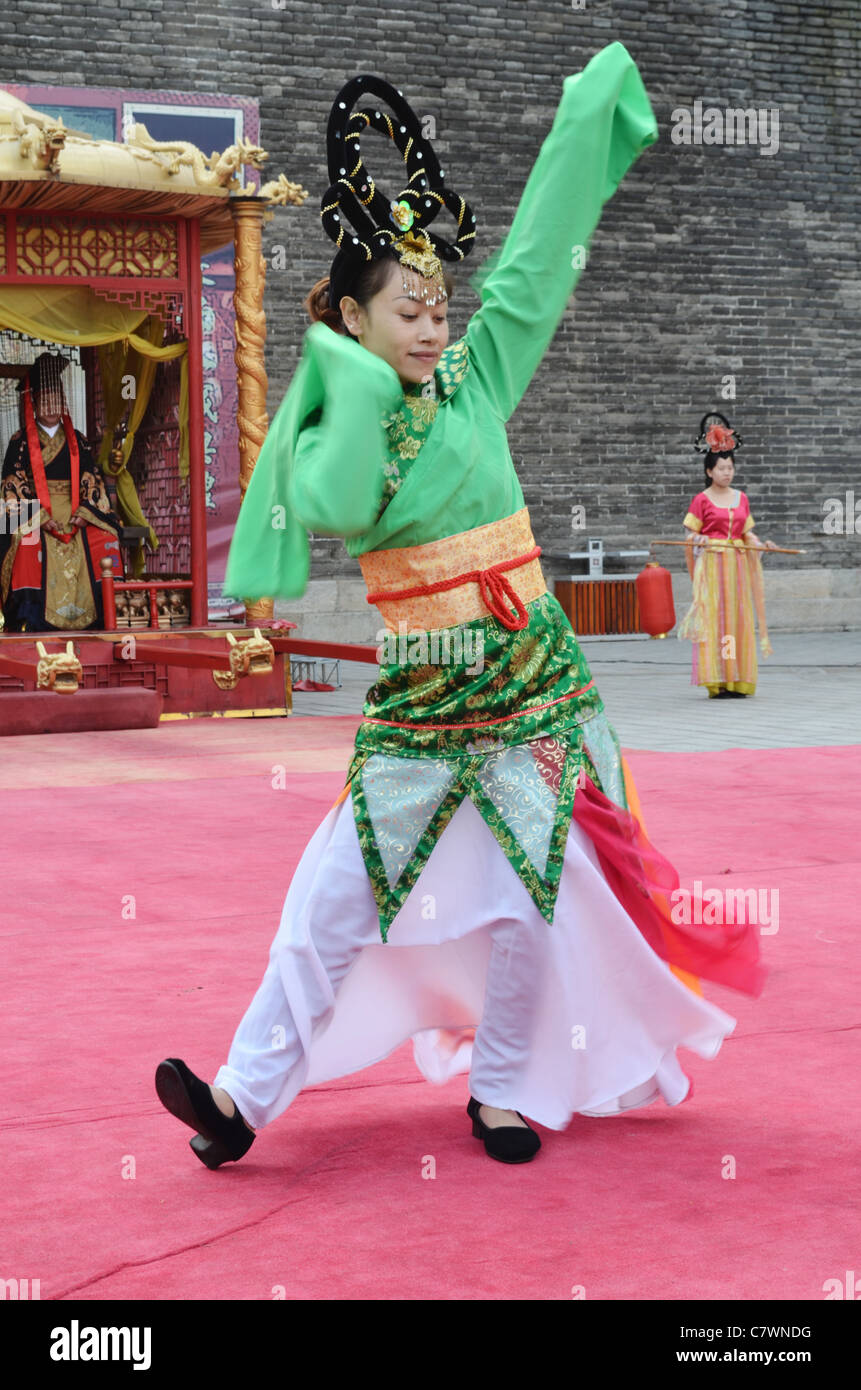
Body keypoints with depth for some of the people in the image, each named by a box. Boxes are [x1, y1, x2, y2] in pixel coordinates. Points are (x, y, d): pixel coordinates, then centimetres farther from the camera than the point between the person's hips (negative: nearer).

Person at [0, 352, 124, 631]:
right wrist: (40, 517, -14)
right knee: (30, 546, -32)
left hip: (75, 515, 3)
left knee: (105, 540, -22)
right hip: (34, 517, -3)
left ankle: (105, 611, -18)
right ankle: (29, 621, -30)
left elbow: (92, 479, 11)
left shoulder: (76, 441, 17)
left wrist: (84, 512, -8)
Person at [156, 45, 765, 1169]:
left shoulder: (478, 378, 2)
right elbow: (335, 506, -25)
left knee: (531, 898, 2)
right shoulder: (331, 426, -1)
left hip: (531, 685, 1)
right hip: (416, 699, -1)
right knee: (335, 890, -3)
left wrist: (598, 89, 5)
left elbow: (539, 251, 3)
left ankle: (503, 1087, 19)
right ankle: (248, 1095, 1)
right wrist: (360, 376, -14)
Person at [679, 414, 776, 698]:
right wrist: (697, 540, -15)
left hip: (738, 564, 4)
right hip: (711, 564, -4)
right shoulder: (702, 499, 1)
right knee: (713, 618, -7)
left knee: (739, 619, 1)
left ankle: (738, 681, 4)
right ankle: (717, 683, -6)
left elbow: (747, 532, 14)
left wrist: (761, 544, -2)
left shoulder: (741, 498, 13)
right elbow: (691, 532, 1)